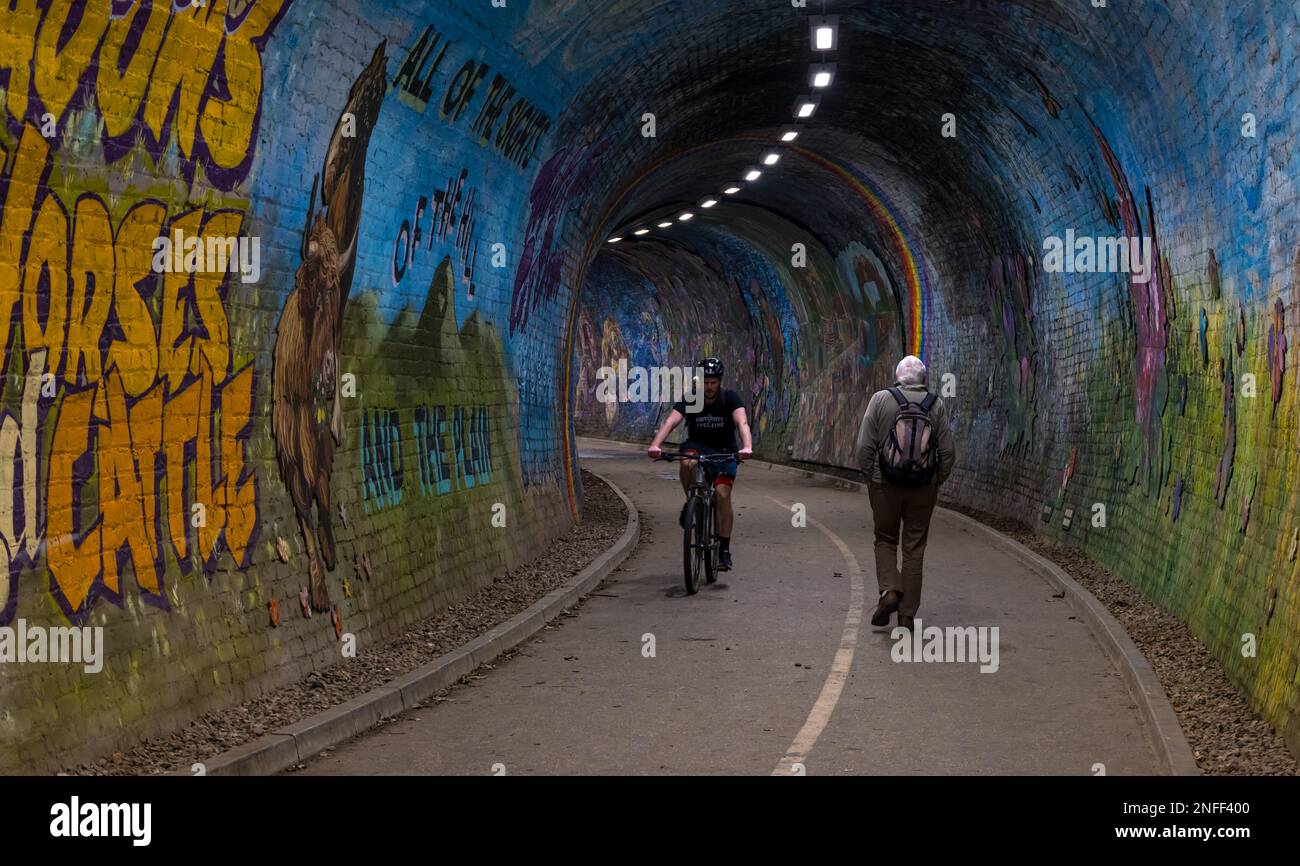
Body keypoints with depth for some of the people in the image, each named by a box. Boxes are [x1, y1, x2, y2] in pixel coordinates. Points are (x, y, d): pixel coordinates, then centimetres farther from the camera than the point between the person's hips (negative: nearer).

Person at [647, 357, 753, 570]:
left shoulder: (730, 398, -16)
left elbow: (742, 422, -32)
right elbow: (671, 421, -29)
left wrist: (747, 447, -52)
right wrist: (655, 445, -47)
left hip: (724, 452, -1)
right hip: (697, 446, 1)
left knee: (722, 494, -18)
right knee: (688, 463, -35)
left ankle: (724, 550, -10)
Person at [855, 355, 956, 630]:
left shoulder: (880, 400, -4)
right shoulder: (937, 405, 0)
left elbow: (865, 447, -6)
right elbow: (948, 452, -1)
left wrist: (870, 476, 7)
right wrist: (937, 482, 11)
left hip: (885, 485, -1)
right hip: (924, 489, 1)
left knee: (885, 540, 16)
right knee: (914, 548, 8)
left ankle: (889, 590, -7)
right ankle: (907, 614, 10)